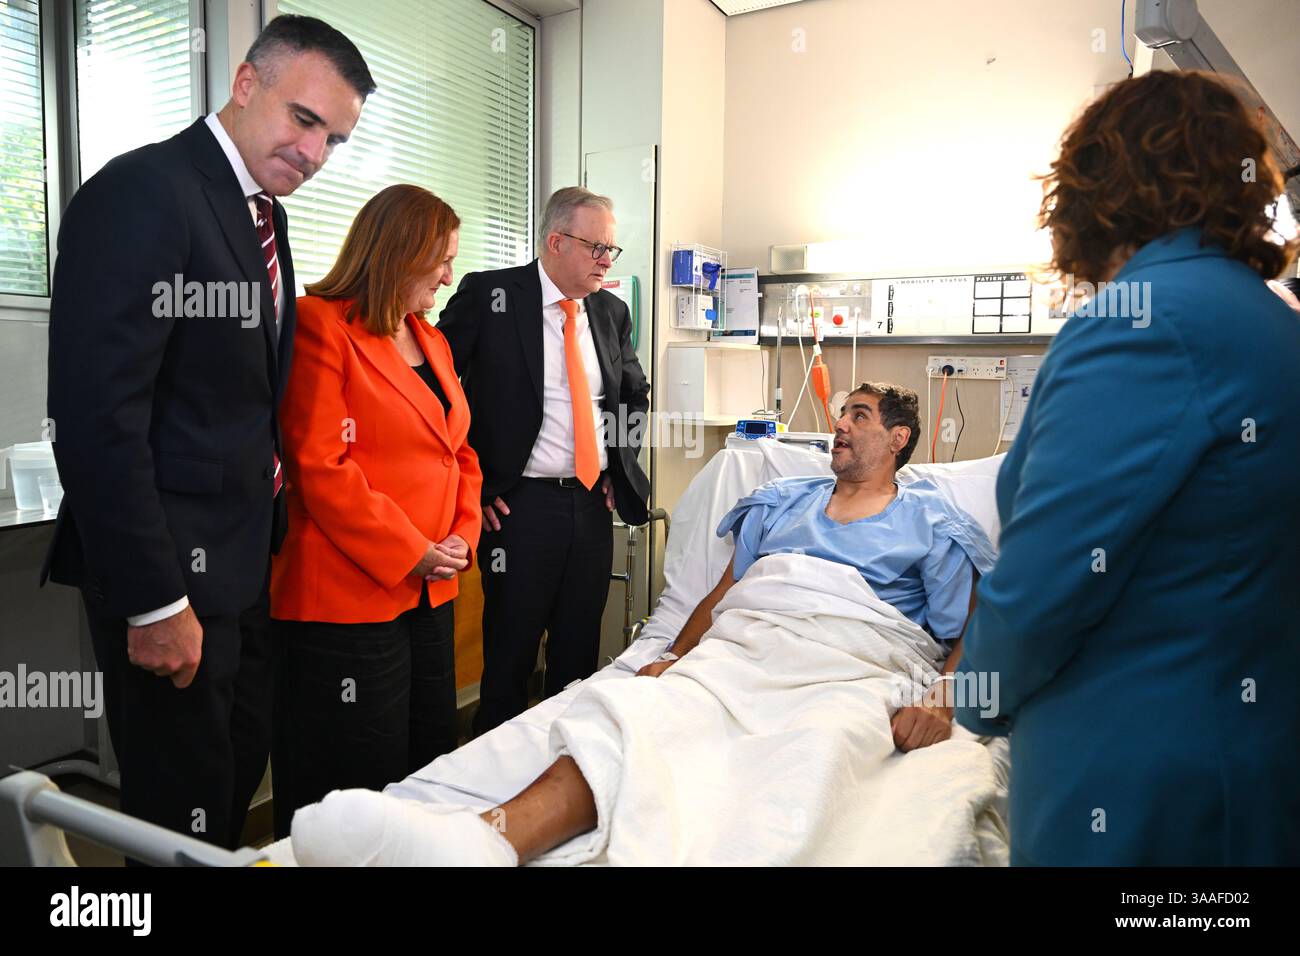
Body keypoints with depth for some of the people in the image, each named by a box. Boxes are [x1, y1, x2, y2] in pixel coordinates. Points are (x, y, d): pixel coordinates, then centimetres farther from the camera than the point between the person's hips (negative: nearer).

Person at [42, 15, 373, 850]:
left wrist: (270, 529, 10)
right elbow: (97, 417, -22)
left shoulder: (263, 211, 11)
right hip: (172, 568, -8)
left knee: (240, 778, 22)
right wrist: (152, 603, -21)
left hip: (242, 561, 9)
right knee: (186, 815, 7)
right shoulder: (142, 193, -16)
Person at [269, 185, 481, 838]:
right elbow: (319, 467, -16)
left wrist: (462, 537, 3)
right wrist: (410, 553, -14)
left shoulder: (432, 341, 17)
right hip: (348, 599, -8)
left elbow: (459, 452, 19)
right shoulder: (319, 326, -8)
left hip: (431, 592, 8)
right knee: (358, 790, 3)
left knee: (431, 764, 16)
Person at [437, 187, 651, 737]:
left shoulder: (612, 312, 10)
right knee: (509, 656, 6)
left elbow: (636, 393, 24)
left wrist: (620, 469, 13)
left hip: (593, 503, 5)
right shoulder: (489, 295, -6)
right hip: (520, 505, -5)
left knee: (579, 654, 14)